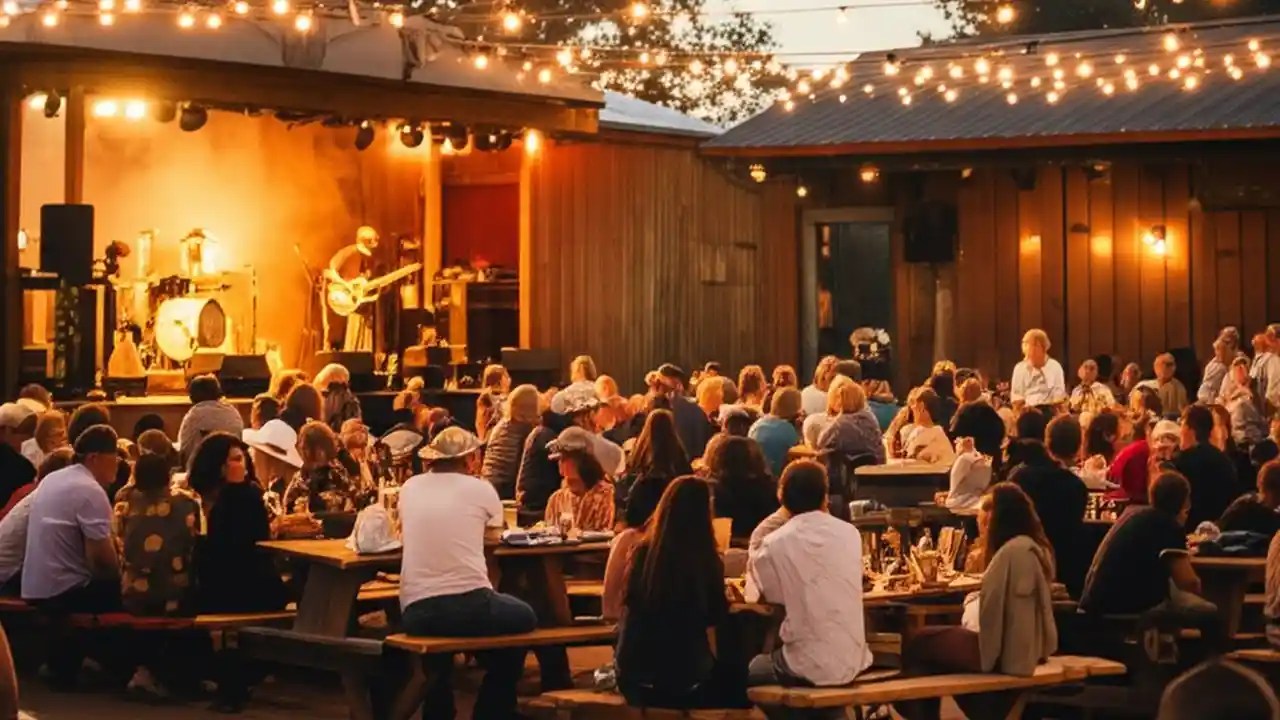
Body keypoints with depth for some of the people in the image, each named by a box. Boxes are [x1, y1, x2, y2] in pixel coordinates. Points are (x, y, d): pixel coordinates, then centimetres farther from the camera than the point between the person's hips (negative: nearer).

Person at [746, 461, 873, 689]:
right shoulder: (850, 534, 2)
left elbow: (761, 596, 4)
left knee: (749, 670, 24)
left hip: (807, 668, -4)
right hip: (853, 663, 5)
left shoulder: (774, 544, -9)